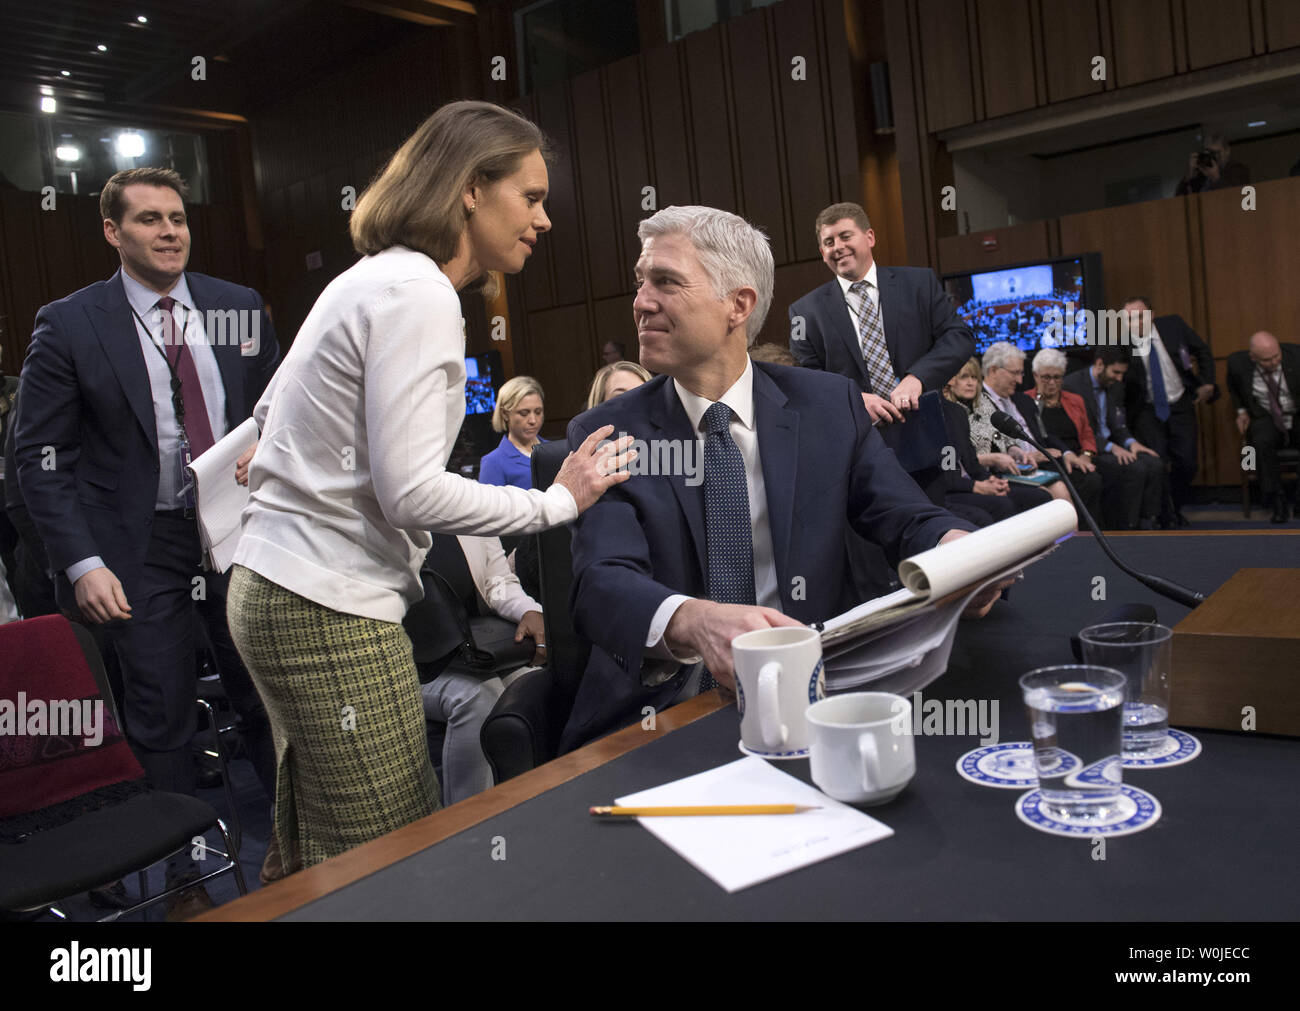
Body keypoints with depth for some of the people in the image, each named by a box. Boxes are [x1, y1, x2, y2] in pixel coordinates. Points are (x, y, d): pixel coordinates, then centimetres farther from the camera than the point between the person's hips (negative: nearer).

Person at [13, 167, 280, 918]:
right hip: (141, 548, -2)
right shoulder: (68, 326, -4)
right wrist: (82, 563, -12)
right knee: (162, 721, 8)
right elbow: (42, 456, -4)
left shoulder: (241, 309, 3)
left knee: (270, 700, 9)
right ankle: (184, 881, 25)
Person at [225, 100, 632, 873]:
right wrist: (557, 501, -12)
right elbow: (411, 490, -21)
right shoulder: (417, 294, -15)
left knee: (314, 859, 19)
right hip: (330, 612, -10)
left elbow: (272, 413, 22)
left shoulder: (379, 279, 15)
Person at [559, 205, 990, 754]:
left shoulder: (830, 405, 7)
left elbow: (908, 517, 7)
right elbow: (602, 579, -14)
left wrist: (957, 546, -19)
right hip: (664, 704, -2)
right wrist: (692, 620, -36)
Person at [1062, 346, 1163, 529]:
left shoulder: (1115, 386, 12)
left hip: (1111, 445, 8)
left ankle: (1146, 525, -8)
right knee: (1134, 468, -27)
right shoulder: (1071, 385, -13)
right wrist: (1110, 447, -24)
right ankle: (1125, 529, -16)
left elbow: (1119, 426, 16)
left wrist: (1131, 442, -6)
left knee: (1155, 464, -14)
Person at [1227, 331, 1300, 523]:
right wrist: (1242, 410, 5)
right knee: (1262, 443, -34)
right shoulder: (1238, 363, -9)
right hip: (1265, 419, 0)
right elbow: (1234, 387, 16)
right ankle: (1277, 498, -21)